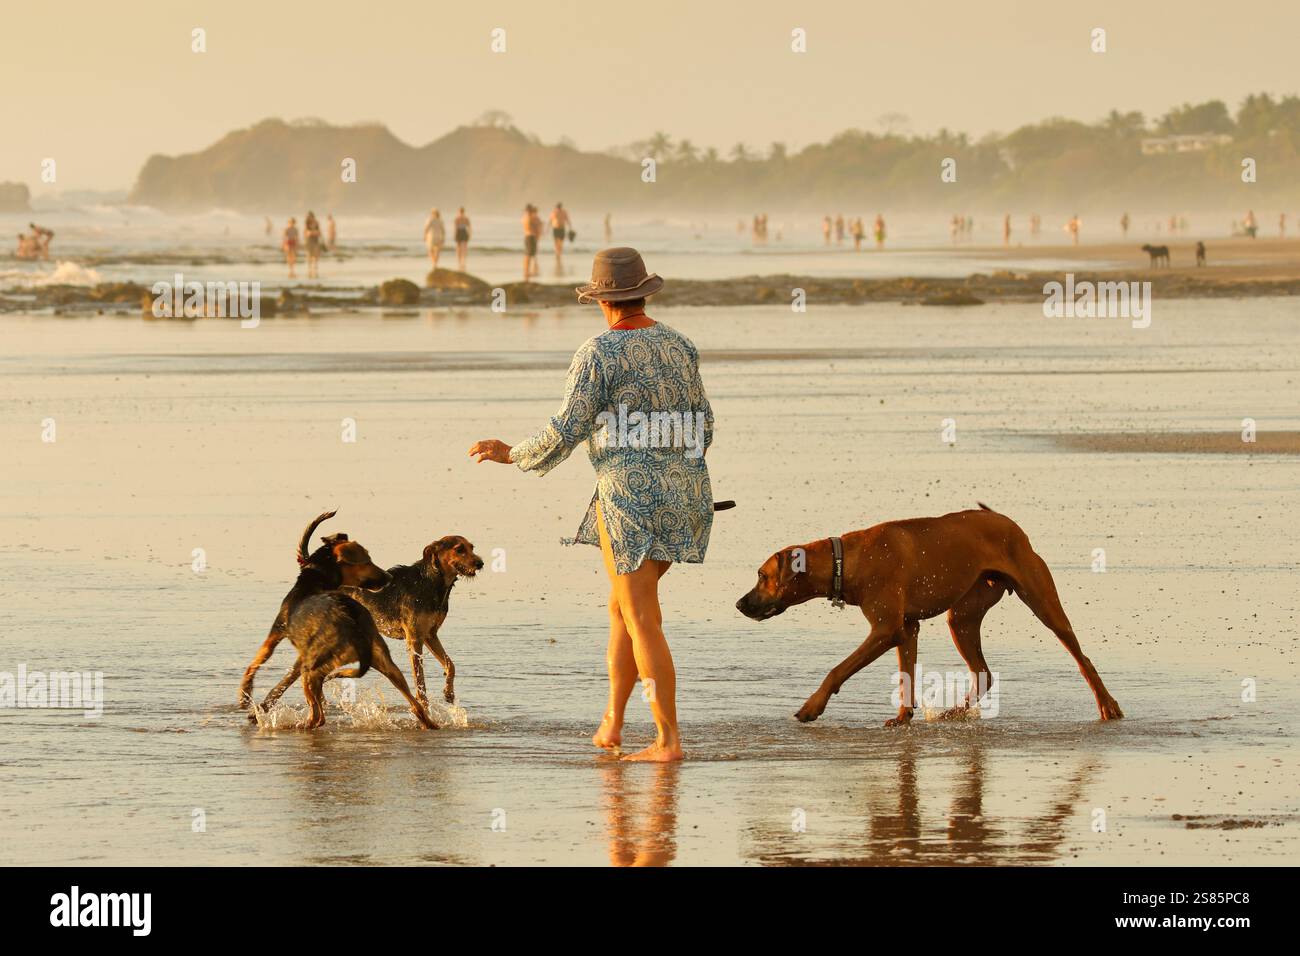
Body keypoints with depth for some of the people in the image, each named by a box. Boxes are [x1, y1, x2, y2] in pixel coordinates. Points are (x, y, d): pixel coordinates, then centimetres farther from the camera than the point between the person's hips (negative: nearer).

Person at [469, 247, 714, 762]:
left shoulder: (599, 353, -11)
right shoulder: (680, 347, 9)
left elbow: (566, 432, -12)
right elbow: (701, 427, 15)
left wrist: (513, 454, 5)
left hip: (631, 495, -7)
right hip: (683, 495, 7)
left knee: (642, 621, -3)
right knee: (623, 606, 20)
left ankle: (669, 739, -6)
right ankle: (611, 724, 21)